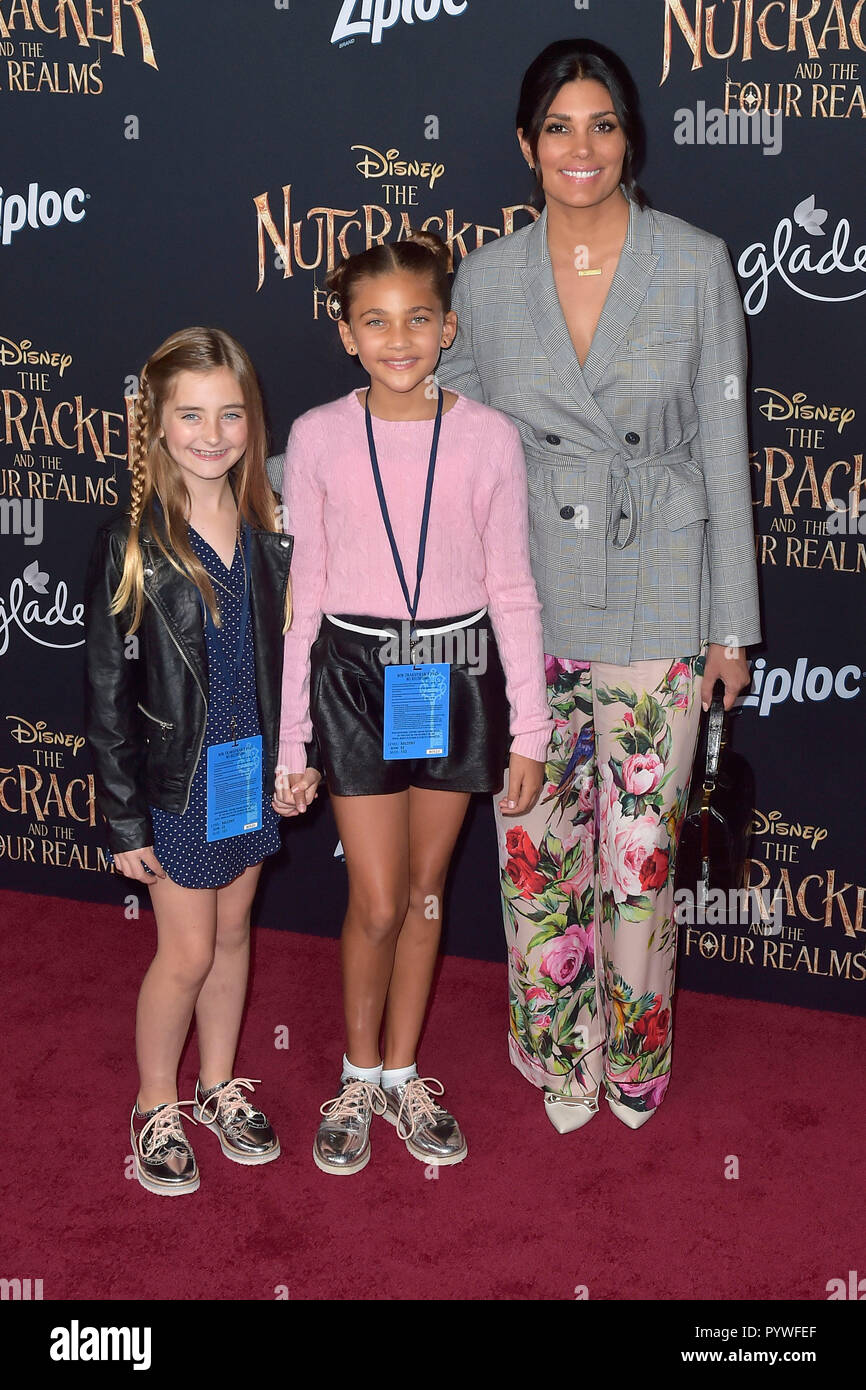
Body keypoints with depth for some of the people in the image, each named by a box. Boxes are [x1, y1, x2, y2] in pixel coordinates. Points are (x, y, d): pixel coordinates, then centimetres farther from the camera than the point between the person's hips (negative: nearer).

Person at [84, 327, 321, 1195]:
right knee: (187, 952, 5)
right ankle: (156, 1106, 27)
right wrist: (124, 819, -12)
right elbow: (107, 691, -12)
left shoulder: (268, 533, 0)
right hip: (176, 776, -4)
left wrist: (299, 756, 1)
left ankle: (219, 1085, 37)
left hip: (253, 766, 4)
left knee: (232, 934, 17)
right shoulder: (132, 545, -14)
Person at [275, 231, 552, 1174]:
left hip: (458, 674, 1)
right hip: (356, 673, -1)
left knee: (425, 890, 13)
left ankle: (402, 1074, 32)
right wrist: (290, 738, 0)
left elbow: (511, 588, 0)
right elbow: (304, 591, 0)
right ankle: (359, 1077, 26)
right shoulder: (318, 437, -4)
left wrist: (528, 728, 0)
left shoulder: (489, 438, -4)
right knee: (377, 903, 2)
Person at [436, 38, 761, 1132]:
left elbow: (722, 445, 0)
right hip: (529, 601, 2)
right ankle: (560, 1052, 31)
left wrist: (732, 621, 0)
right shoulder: (487, 278, 2)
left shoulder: (697, 266, -3)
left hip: (656, 602, -1)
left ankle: (634, 1057, 29)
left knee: (640, 845, 5)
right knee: (536, 843, 9)